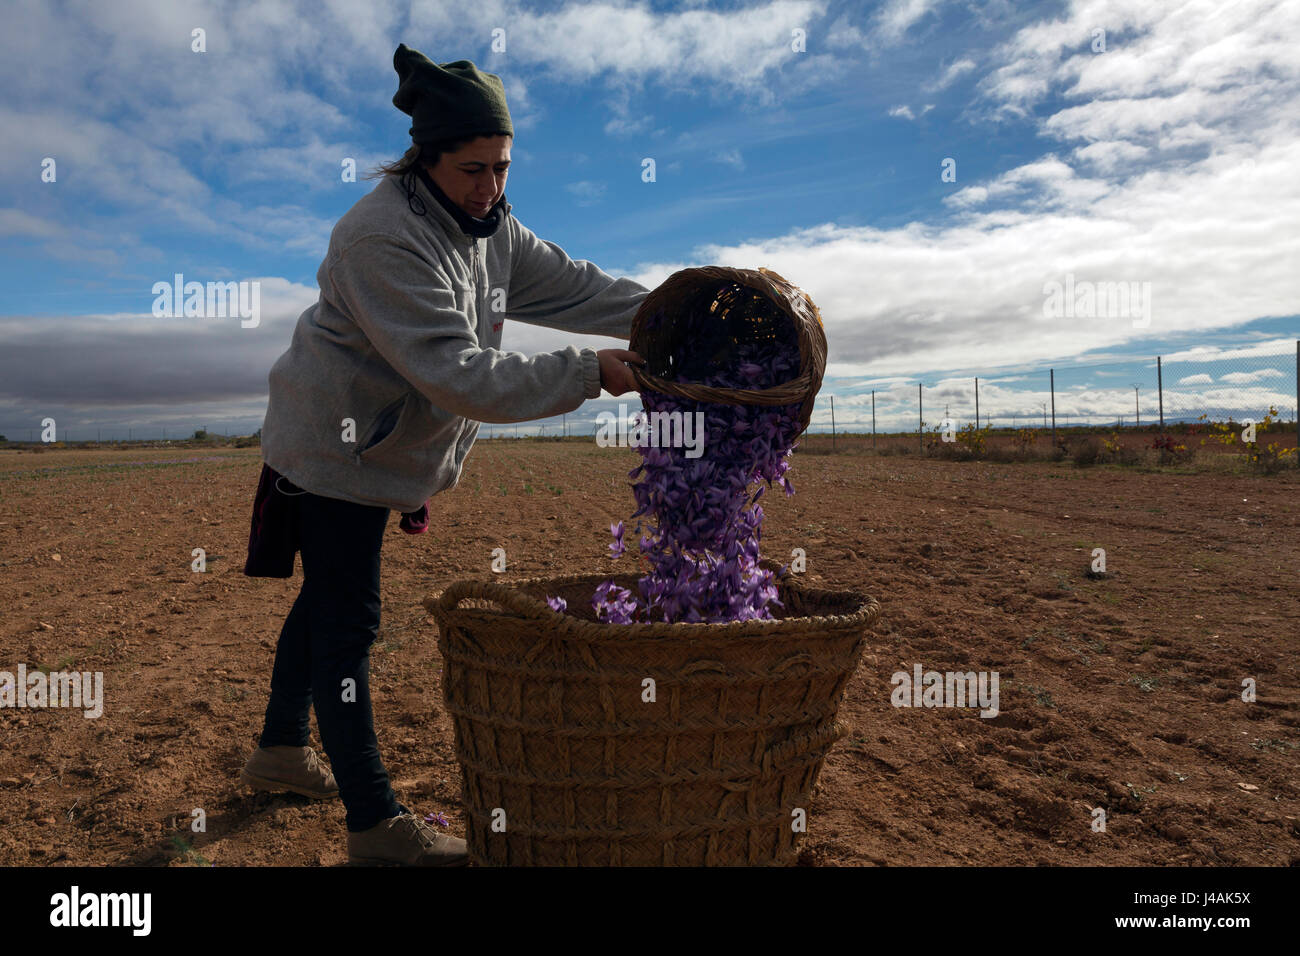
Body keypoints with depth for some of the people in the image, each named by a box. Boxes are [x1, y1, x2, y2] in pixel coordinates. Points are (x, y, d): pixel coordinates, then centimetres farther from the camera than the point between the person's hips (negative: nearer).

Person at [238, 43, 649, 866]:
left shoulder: (492, 230, 2)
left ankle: (281, 750, 41)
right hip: (332, 450, -9)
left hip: (387, 452, 9)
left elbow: (574, 287, 2)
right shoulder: (382, 238, -28)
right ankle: (375, 822, 8)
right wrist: (590, 373, -33)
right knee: (347, 621, -3)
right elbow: (459, 374, -34)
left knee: (326, 601, 21)